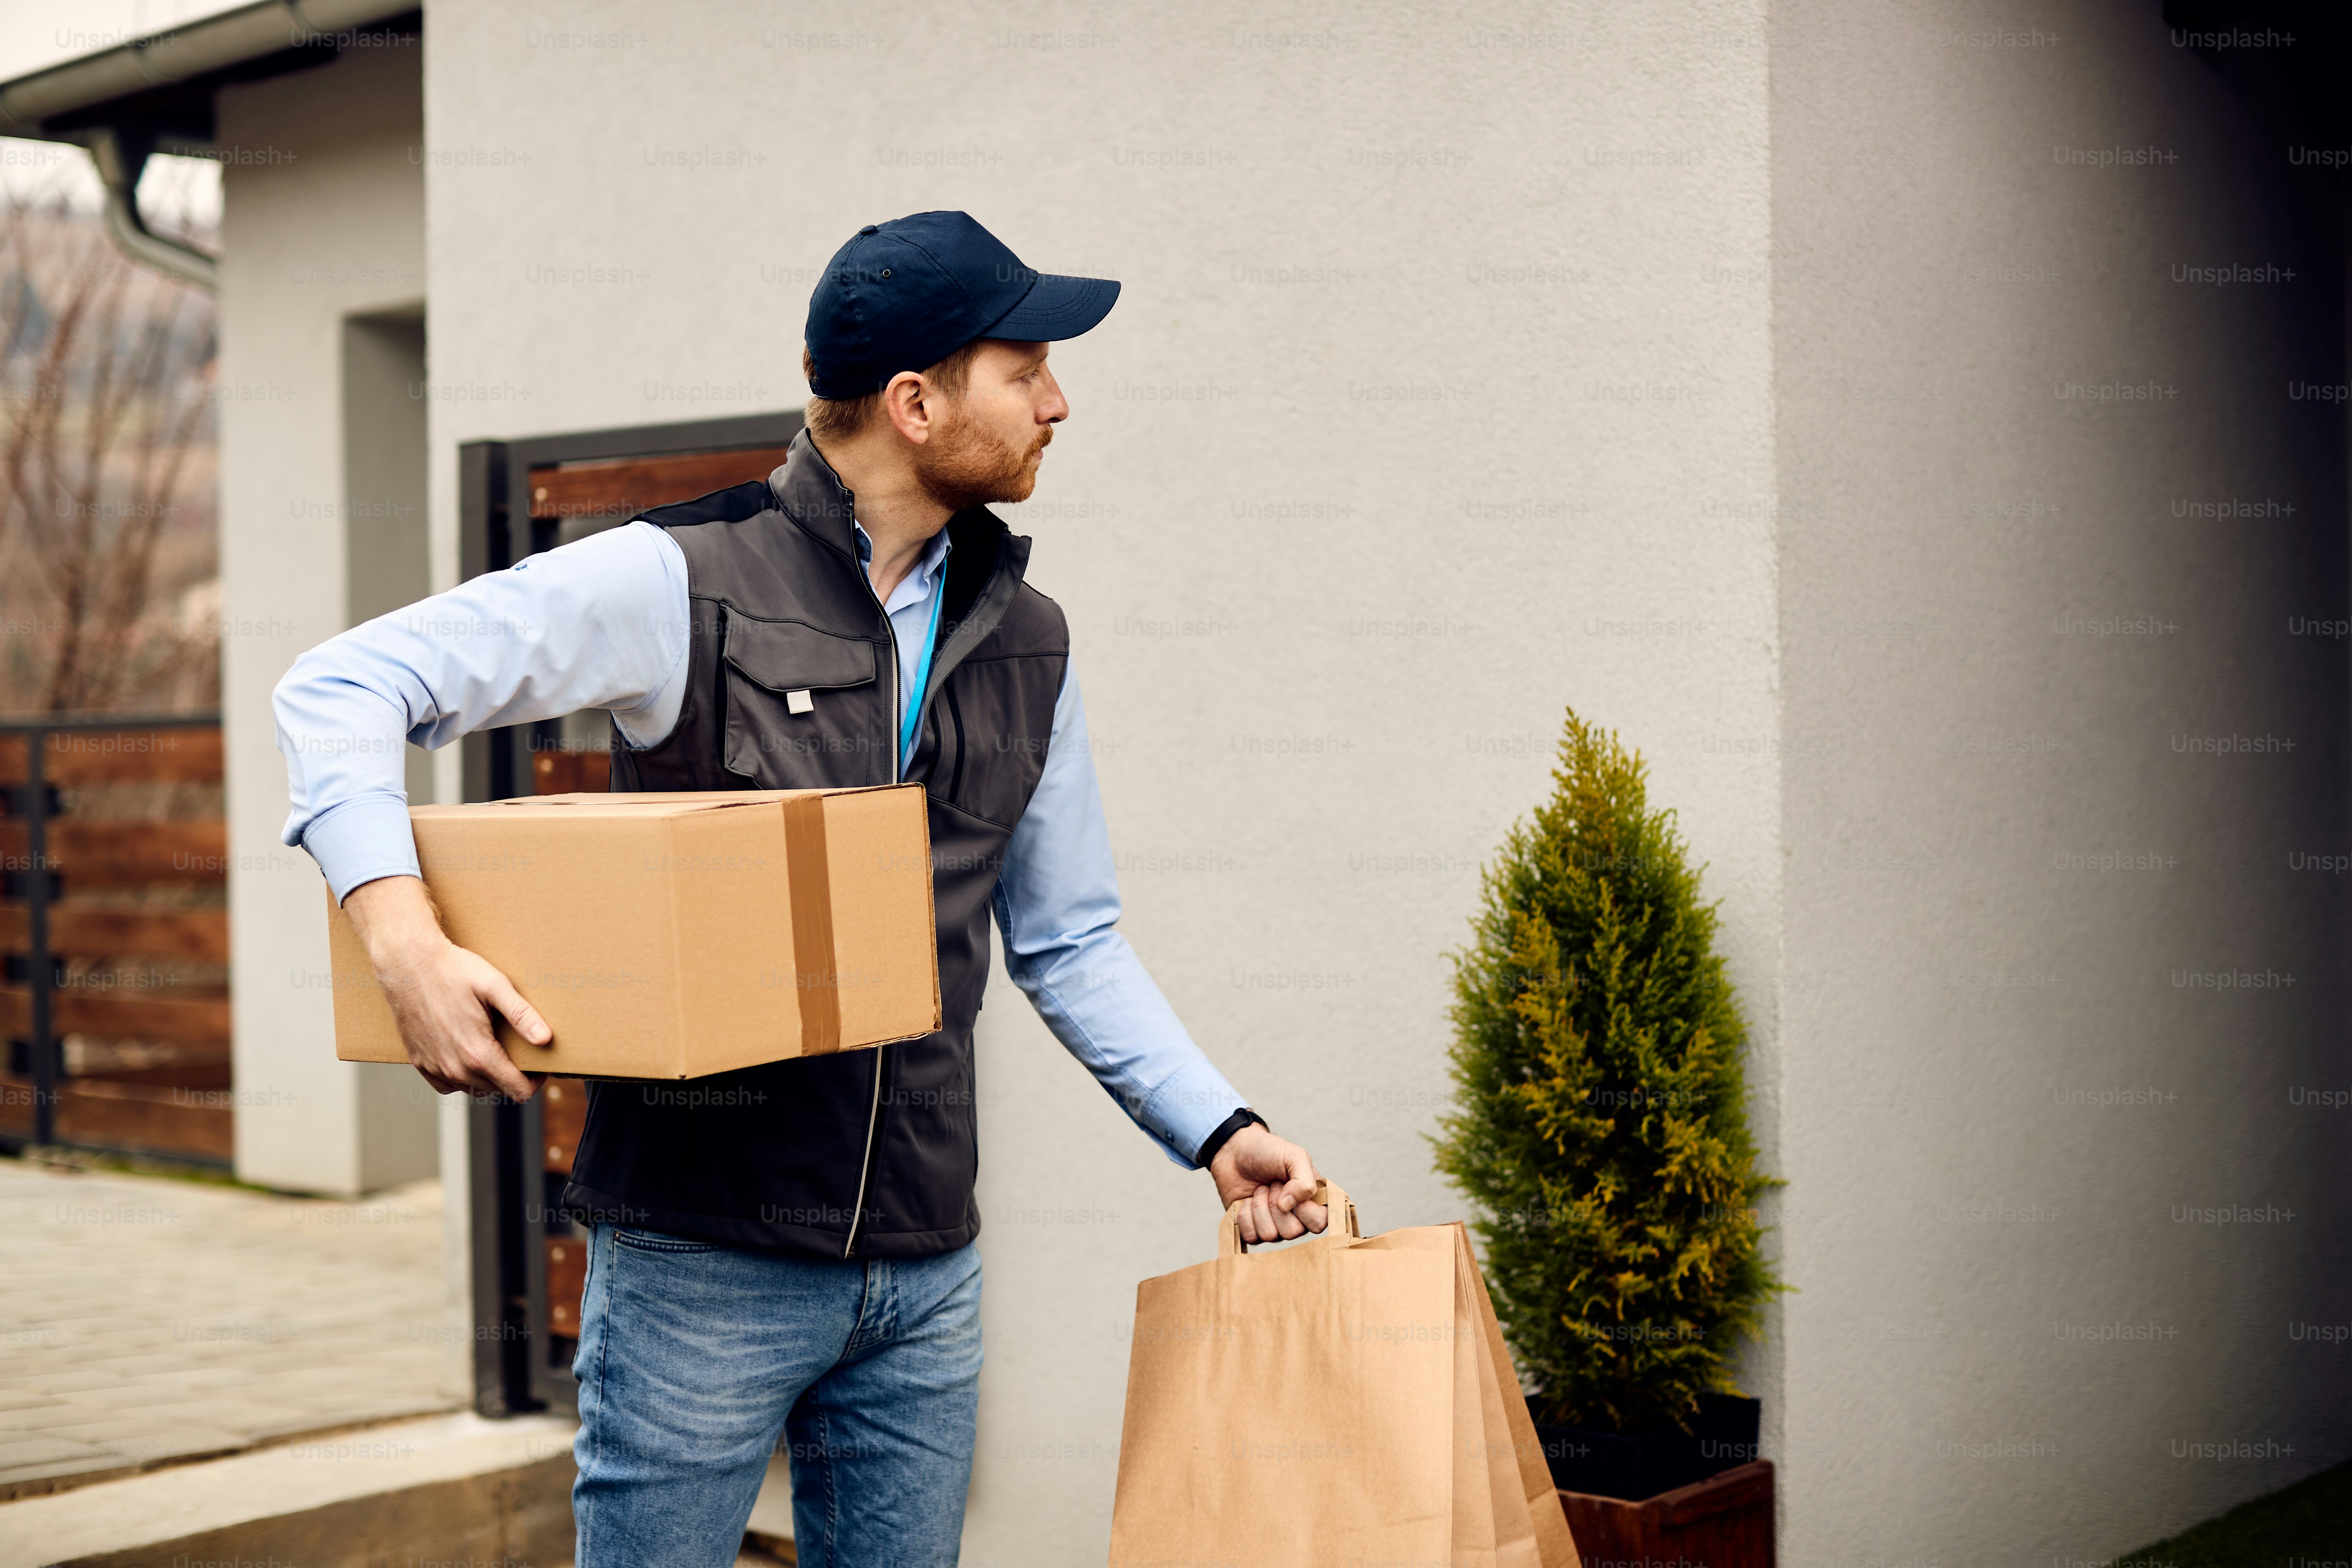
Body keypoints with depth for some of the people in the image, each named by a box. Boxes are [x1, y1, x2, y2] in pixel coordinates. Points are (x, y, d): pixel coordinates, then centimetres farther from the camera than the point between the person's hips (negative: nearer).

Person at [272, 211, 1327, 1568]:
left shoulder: (1024, 641, 9)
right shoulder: (684, 581, -10)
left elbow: (1071, 941, 17)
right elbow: (345, 689, -11)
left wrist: (1219, 1129, 7)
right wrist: (405, 937, -27)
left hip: (928, 1275, 5)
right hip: (704, 1261, -5)